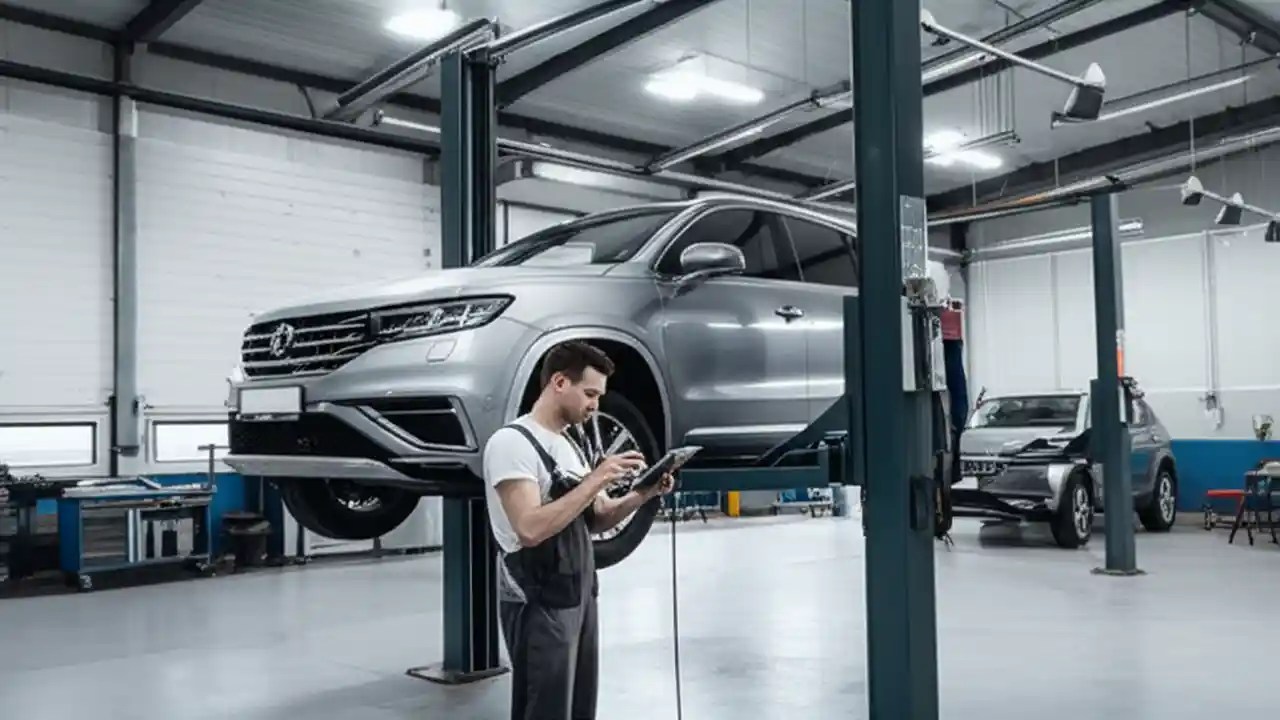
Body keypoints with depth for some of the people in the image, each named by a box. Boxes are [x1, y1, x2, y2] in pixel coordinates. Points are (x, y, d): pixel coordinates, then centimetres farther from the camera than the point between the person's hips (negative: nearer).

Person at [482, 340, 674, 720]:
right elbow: (530, 529, -26)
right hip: (539, 604, -9)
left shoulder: (568, 445, 14)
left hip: (580, 597, 9)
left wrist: (642, 494, -1)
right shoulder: (512, 441, -15)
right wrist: (596, 479, -24)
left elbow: (595, 519, 16)